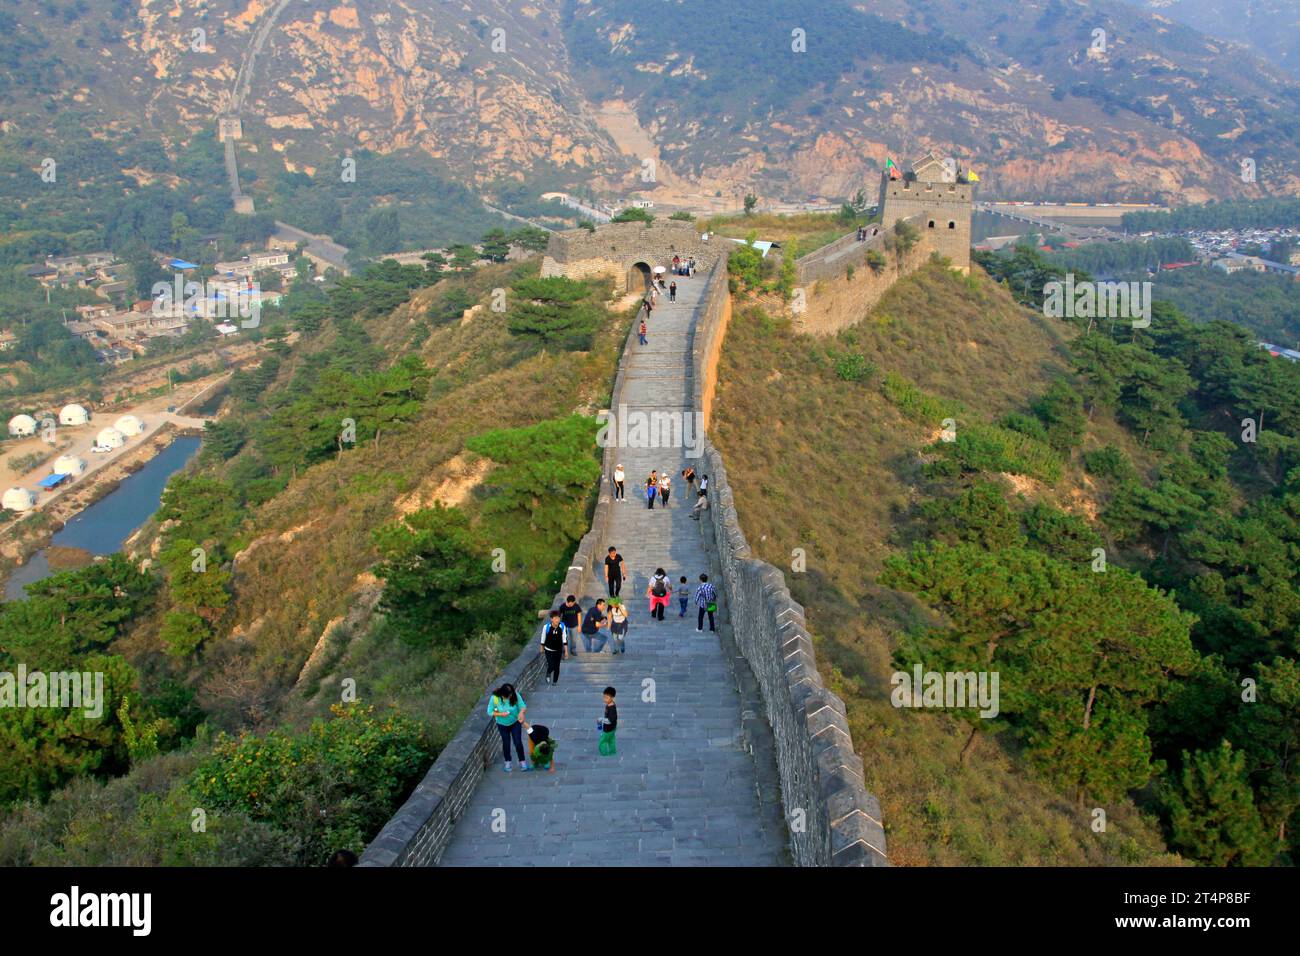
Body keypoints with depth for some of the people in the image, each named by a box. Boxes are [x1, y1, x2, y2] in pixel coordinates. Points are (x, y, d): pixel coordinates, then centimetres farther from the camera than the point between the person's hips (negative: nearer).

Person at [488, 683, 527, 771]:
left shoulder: (515, 696, -26)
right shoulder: (494, 698, -27)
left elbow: (523, 706, -21)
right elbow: (490, 712, -17)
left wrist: (522, 712, -44)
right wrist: (501, 714, -31)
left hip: (515, 723, 0)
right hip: (502, 725, 0)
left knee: (518, 742, 3)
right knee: (506, 743, 15)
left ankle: (522, 761, 25)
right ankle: (507, 762, 38)